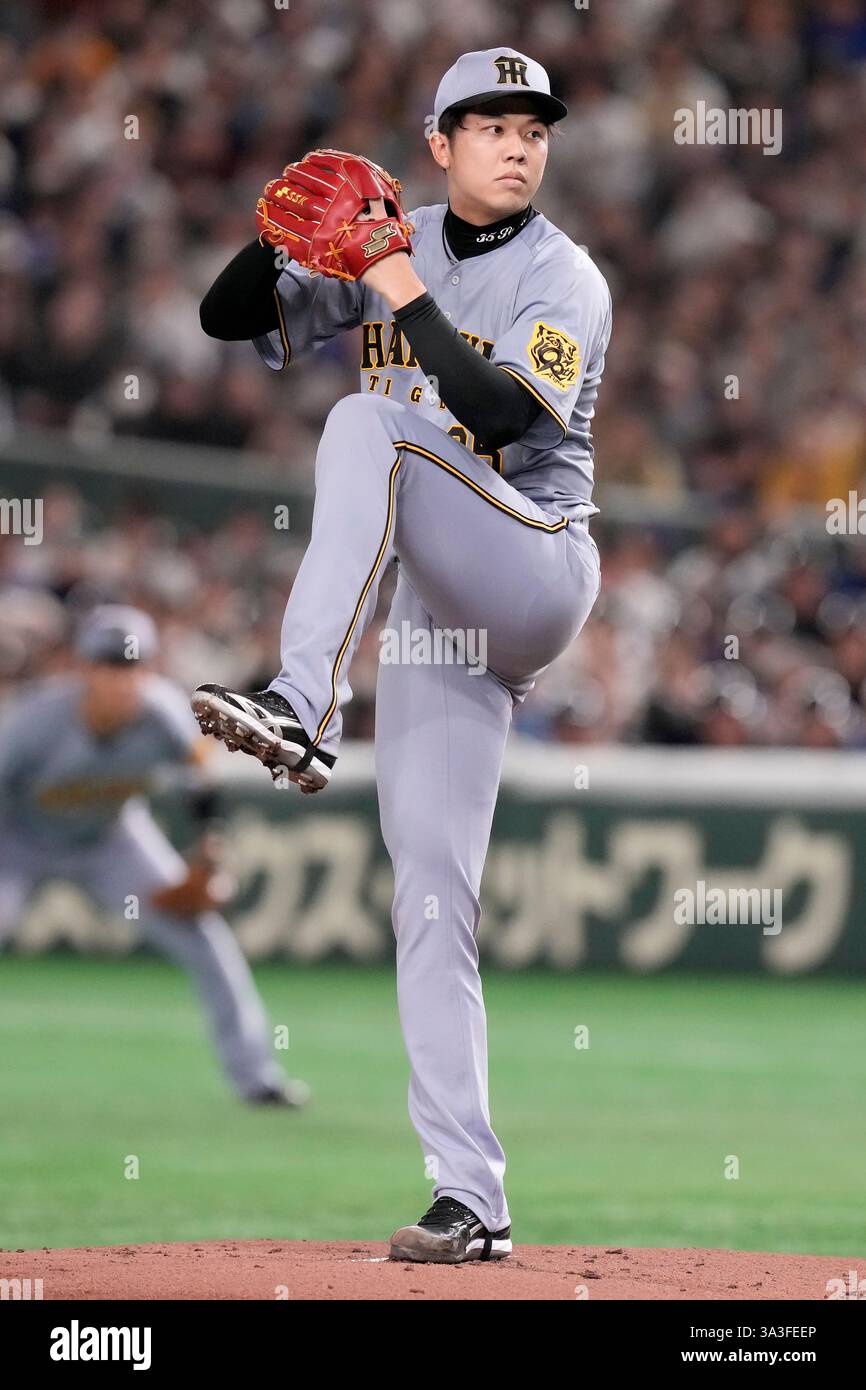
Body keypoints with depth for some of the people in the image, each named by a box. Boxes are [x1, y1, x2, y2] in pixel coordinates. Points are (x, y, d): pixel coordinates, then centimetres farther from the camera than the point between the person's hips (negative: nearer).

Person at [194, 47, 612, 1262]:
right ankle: (472, 1203, -2)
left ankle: (303, 711, -44)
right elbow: (228, 316, 12)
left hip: (535, 568, -6)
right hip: (431, 609, 6)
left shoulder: (563, 280, -5)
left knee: (367, 425, -29)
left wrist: (407, 296, -20)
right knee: (431, 899, -2)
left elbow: (506, 416, -21)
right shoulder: (388, 248, 13)